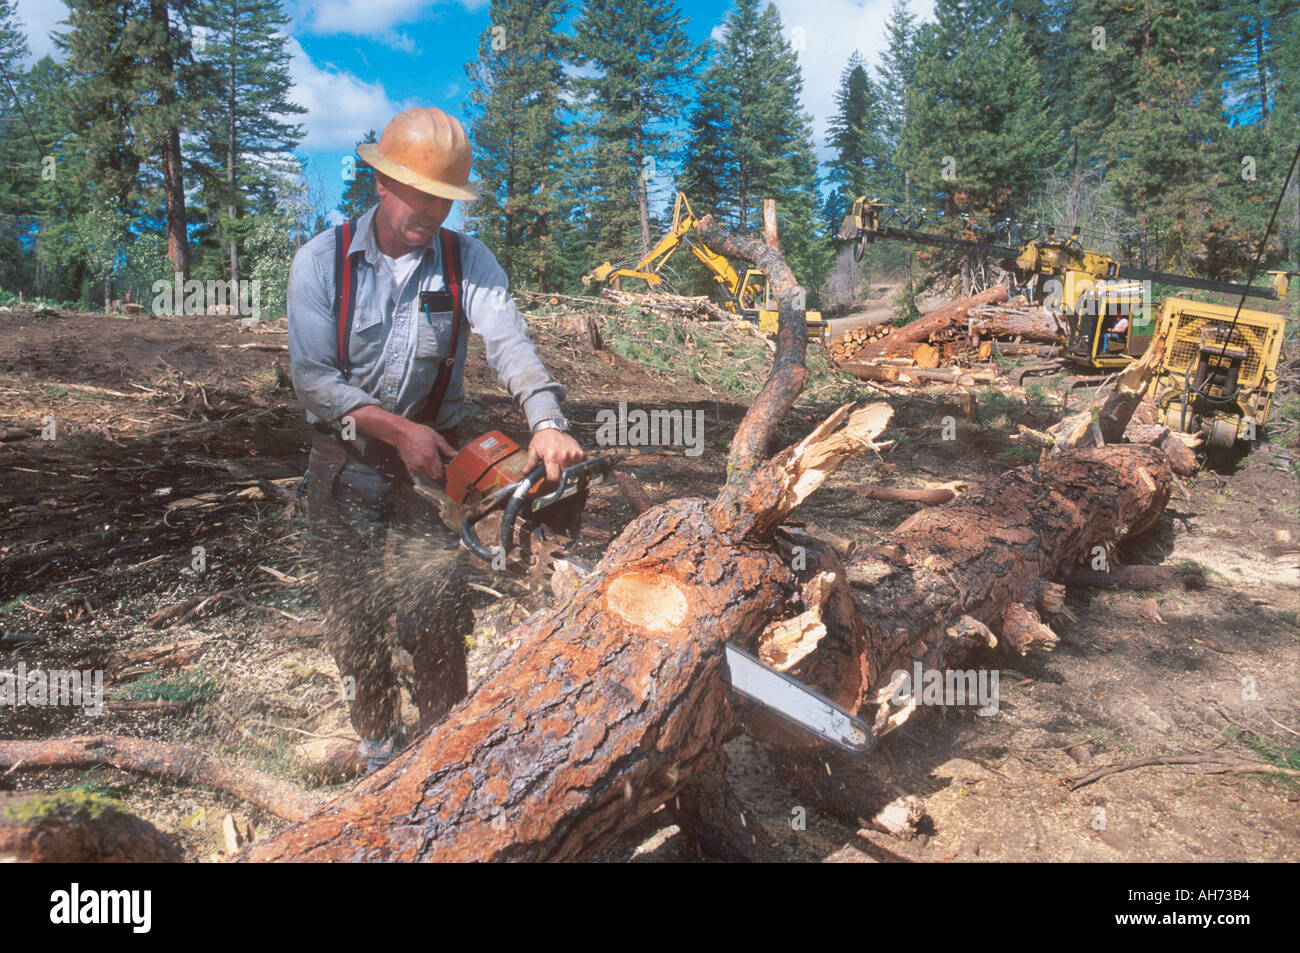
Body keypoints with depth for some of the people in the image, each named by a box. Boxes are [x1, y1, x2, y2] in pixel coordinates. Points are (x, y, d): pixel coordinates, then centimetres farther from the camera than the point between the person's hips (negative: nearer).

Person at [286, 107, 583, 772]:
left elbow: (508, 342, -23)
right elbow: (311, 376, -13)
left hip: (434, 459, 0)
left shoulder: (466, 261, -6)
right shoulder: (321, 262, -7)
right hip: (345, 460, 1)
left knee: (436, 607, -3)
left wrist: (546, 423, -41)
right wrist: (398, 428, -23)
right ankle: (377, 743, 31)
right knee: (353, 616, 10)